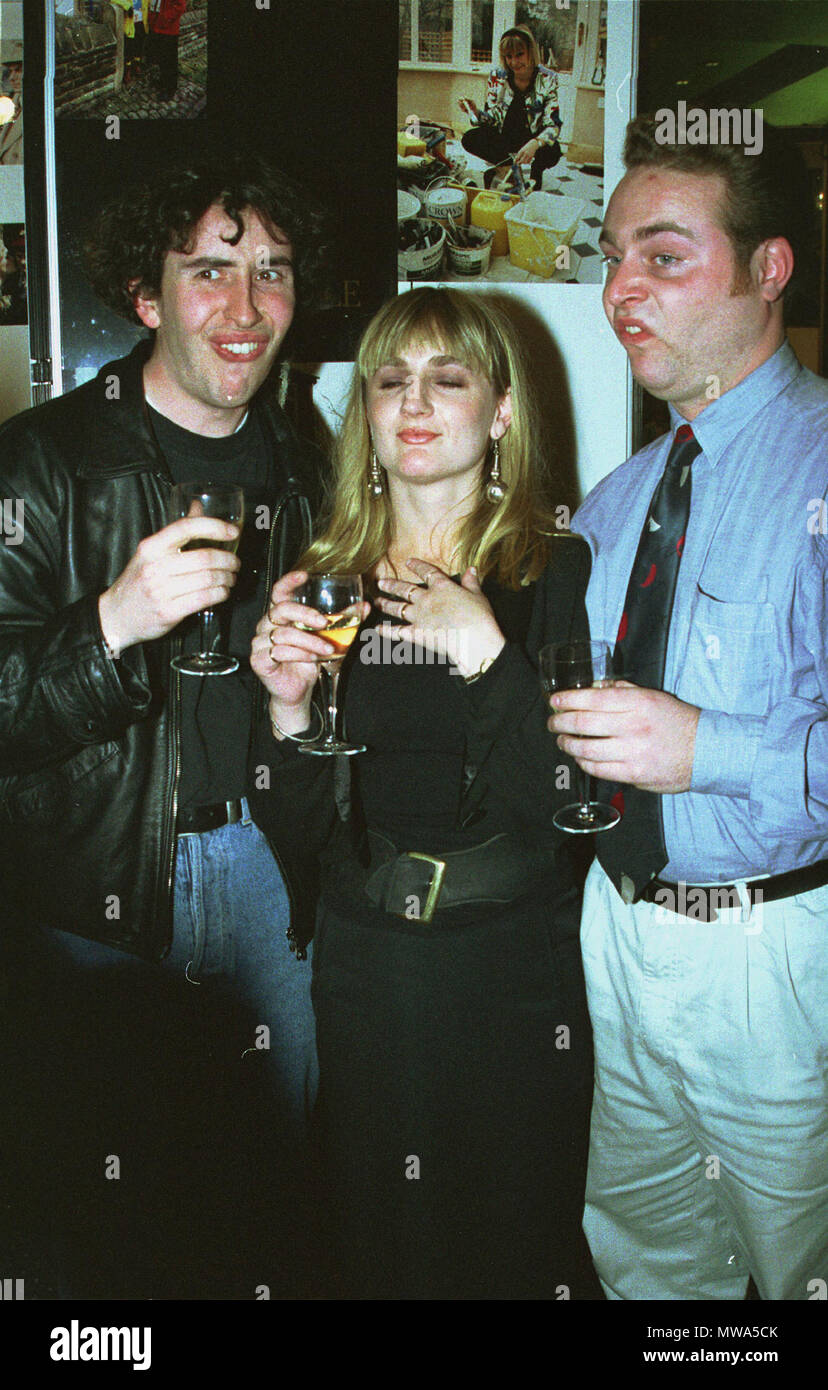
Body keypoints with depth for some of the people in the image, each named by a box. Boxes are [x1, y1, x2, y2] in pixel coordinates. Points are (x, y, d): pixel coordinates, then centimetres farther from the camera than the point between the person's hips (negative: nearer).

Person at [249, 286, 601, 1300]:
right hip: (362, 972, 2)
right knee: (376, 1246, 18)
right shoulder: (322, 582, 0)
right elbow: (294, 831, 0)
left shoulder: (559, 574, -7)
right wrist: (288, 710, -18)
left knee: (520, 1247, 15)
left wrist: (491, 658, -23)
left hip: (517, 976, -2)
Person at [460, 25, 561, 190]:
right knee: (469, 139, -22)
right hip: (503, 137, 3)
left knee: (552, 152, -36)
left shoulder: (548, 79, -14)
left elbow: (553, 125, -20)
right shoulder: (497, 76, -7)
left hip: (533, 138, -3)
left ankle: (535, 172, 0)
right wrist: (476, 113, -23)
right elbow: (493, 118, 1)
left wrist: (535, 144, -42)